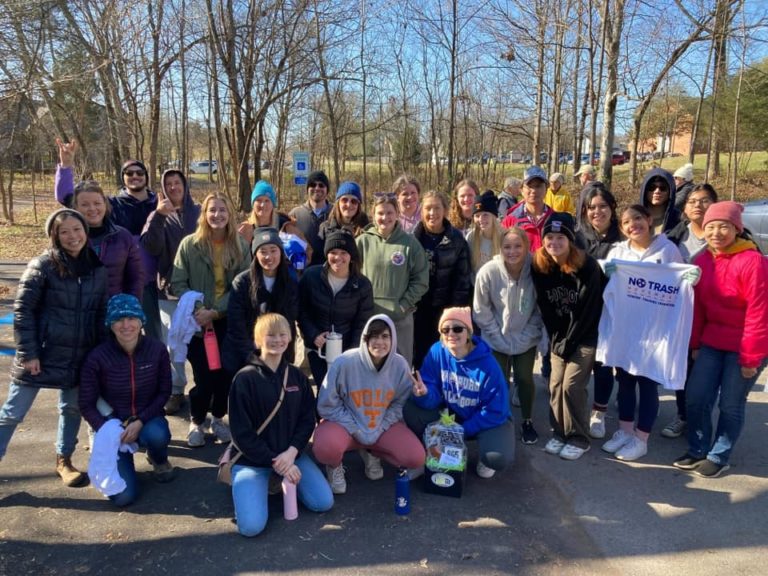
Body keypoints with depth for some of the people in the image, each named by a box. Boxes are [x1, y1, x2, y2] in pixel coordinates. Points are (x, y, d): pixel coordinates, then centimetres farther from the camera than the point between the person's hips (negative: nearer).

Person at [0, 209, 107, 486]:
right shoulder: (42, 265, -10)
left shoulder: (98, 268, 3)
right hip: (41, 354, -4)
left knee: (72, 408, 17)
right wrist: (27, 352, -14)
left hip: (79, 356, 5)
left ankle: (63, 460, 35)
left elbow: (102, 312, 10)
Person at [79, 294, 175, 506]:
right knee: (123, 496, -15)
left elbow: (164, 392, -5)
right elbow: (87, 405, -8)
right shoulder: (97, 357, -17)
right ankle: (120, 460, 21)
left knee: (157, 434, -37)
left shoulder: (157, 349, -14)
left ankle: (159, 460, 2)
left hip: (148, 419, 1)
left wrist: (140, 421, -18)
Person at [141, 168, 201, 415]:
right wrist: (159, 216, -25)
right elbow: (149, 247, -14)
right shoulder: (159, 216, 3)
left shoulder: (199, 213, 5)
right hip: (169, 288, 0)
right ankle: (175, 390, 18)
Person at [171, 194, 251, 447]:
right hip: (198, 322, -1)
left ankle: (218, 417, 31)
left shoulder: (241, 247, 0)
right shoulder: (189, 244, -3)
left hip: (228, 322, 2)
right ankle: (196, 421, 26)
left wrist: (214, 312, -15)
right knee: (203, 376, 1)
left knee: (226, 373, 6)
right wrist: (197, 310, -18)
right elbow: (177, 284, -5)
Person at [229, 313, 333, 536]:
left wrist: (291, 453, -15)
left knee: (324, 502, -12)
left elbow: (307, 419, 2)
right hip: (252, 458, -4)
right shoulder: (245, 378, -12)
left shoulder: (296, 376, 3)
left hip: (289, 453, 4)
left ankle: (284, 481, 14)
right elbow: (241, 433, -12)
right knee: (251, 525, -21)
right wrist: (275, 463, -15)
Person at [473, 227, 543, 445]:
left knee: (525, 379, 9)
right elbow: (481, 310, -11)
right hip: (496, 340, 0)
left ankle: (527, 422, 30)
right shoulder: (488, 271, -22)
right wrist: (499, 336, -10)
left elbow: (539, 309, -7)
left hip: (526, 339, 0)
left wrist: (527, 335, -10)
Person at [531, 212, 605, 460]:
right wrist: (556, 339, -3)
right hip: (559, 337, 5)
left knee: (572, 386, -8)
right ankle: (559, 433, 21)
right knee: (556, 385, 3)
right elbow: (545, 307, 0)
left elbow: (589, 310, -17)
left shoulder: (588, 267, -20)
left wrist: (569, 341, -14)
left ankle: (579, 438, 10)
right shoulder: (539, 267, -6)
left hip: (585, 337, -4)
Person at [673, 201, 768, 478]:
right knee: (695, 397, 5)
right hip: (713, 342, 6)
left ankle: (719, 458, 23)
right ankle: (698, 450, 24)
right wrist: (695, 344, 5)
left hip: (744, 346, -6)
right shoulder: (702, 261, 0)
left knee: (730, 405, 5)